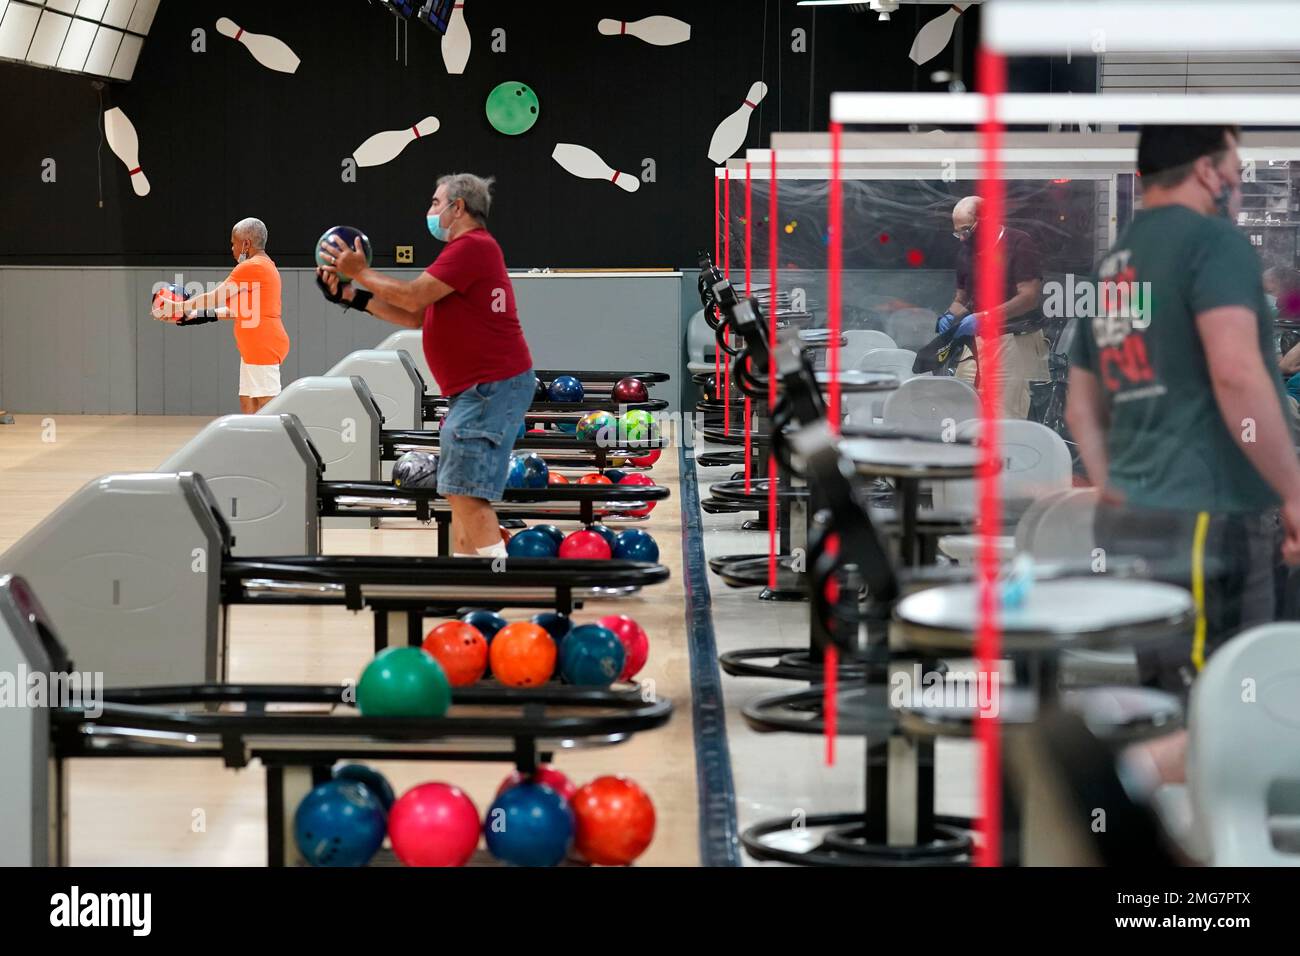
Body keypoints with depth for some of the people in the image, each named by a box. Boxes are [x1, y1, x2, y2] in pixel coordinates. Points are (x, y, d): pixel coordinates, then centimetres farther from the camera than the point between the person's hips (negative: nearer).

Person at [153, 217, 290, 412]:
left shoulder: (252, 267, -14)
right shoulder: (265, 265, 19)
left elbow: (215, 297, -12)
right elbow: (240, 309, 23)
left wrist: (179, 307, -3)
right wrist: (201, 314, 22)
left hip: (264, 348, -11)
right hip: (254, 351, 11)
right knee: (247, 404, 11)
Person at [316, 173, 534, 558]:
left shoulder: (472, 246, -13)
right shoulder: (466, 250, 22)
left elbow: (413, 297, -16)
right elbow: (415, 316, 21)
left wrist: (361, 272, -4)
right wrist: (352, 296, 16)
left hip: (492, 388, -11)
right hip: (478, 389, 11)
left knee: (466, 492, -15)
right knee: (461, 492, 14)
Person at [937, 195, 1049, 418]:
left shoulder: (1018, 243, -5)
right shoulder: (966, 252, 16)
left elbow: (1029, 297, -14)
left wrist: (982, 318, -20)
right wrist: (950, 316, 1)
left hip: (1014, 340, -6)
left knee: (1007, 422, -10)